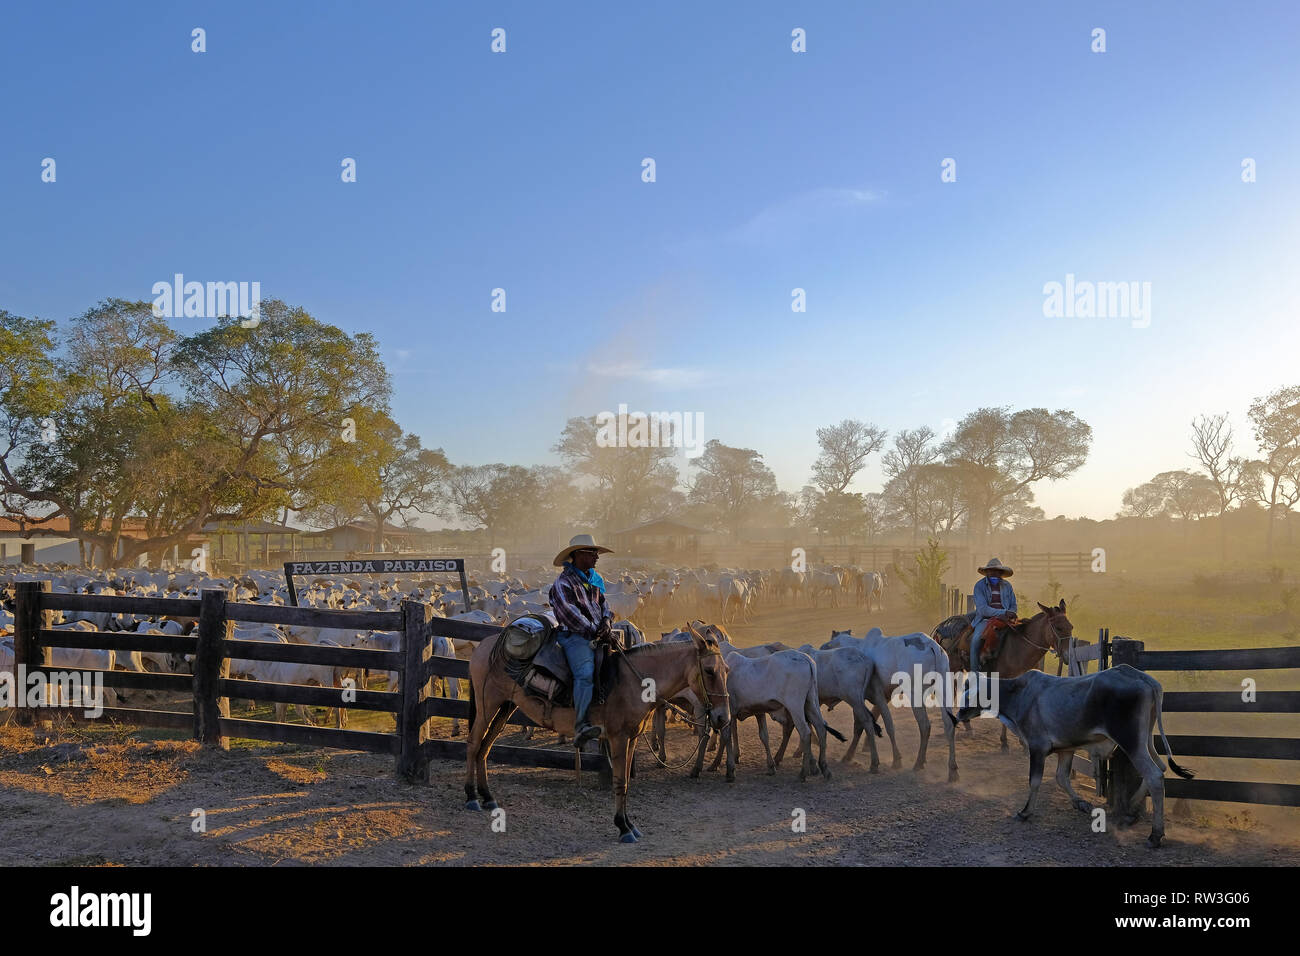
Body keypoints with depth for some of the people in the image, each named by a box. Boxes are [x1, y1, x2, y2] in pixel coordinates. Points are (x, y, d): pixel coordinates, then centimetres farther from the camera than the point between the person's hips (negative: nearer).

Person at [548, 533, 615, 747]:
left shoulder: (596, 579, 20)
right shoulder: (563, 583, -5)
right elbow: (570, 614, -13)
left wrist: (607, 622, 0)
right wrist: (594, 632, -13)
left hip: (598, 635, 8)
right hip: (574, 636, -8)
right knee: (585, 672, -29)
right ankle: (580, 727, -36)